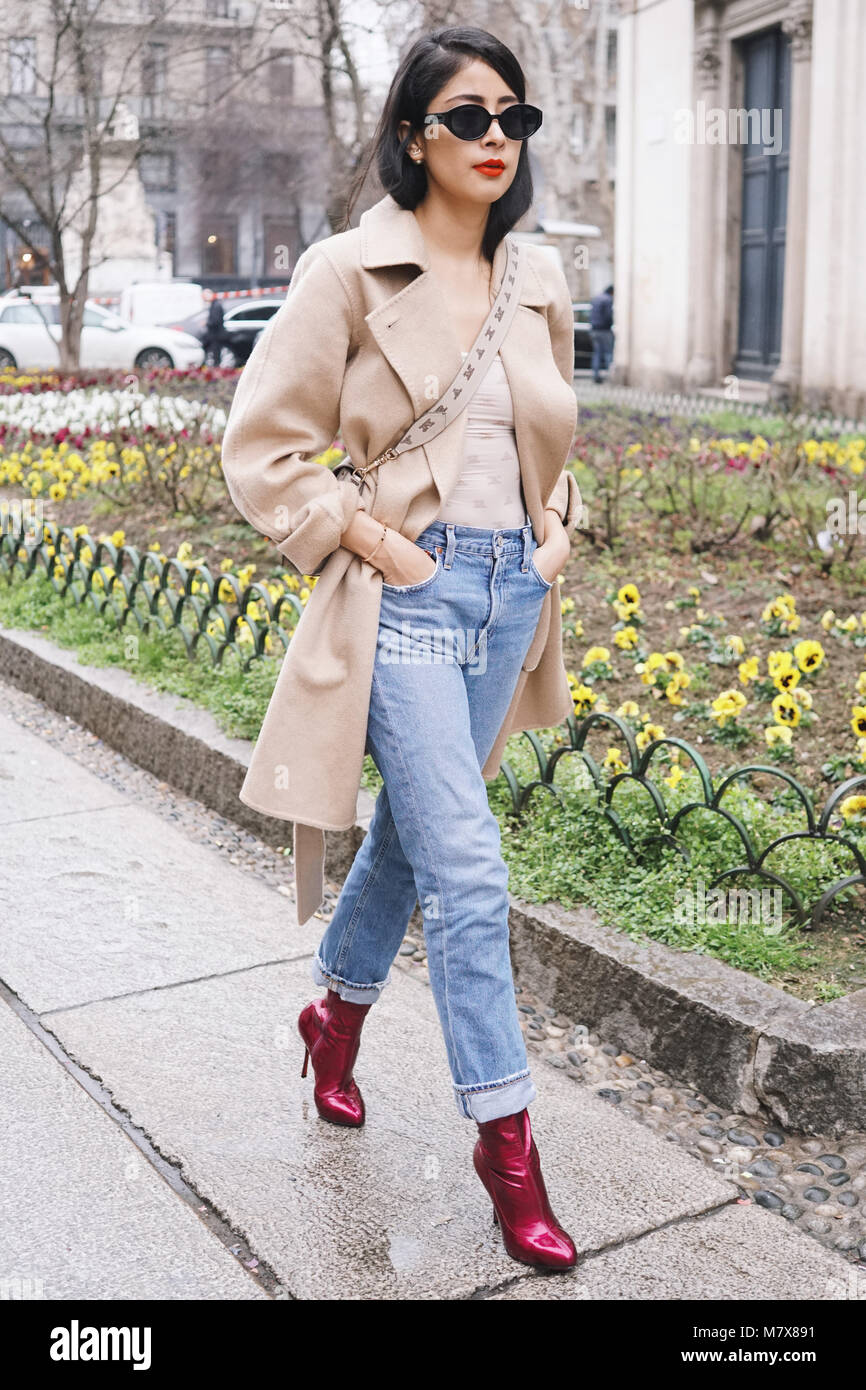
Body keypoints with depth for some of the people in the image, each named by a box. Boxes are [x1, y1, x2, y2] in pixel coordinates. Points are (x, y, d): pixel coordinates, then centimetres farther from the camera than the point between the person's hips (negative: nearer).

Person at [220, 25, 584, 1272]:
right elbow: (262, 447, -6)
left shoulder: (540, 284, 10)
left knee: (413, 828, 18)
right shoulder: (351, 271, -6)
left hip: (510, 593, 6)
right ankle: (506, 1137, 7)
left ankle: (337, 1007, 44)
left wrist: (556, 528, 8)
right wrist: (366, 537, -13)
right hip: (408, 593, -6)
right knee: (469, 876, -8)